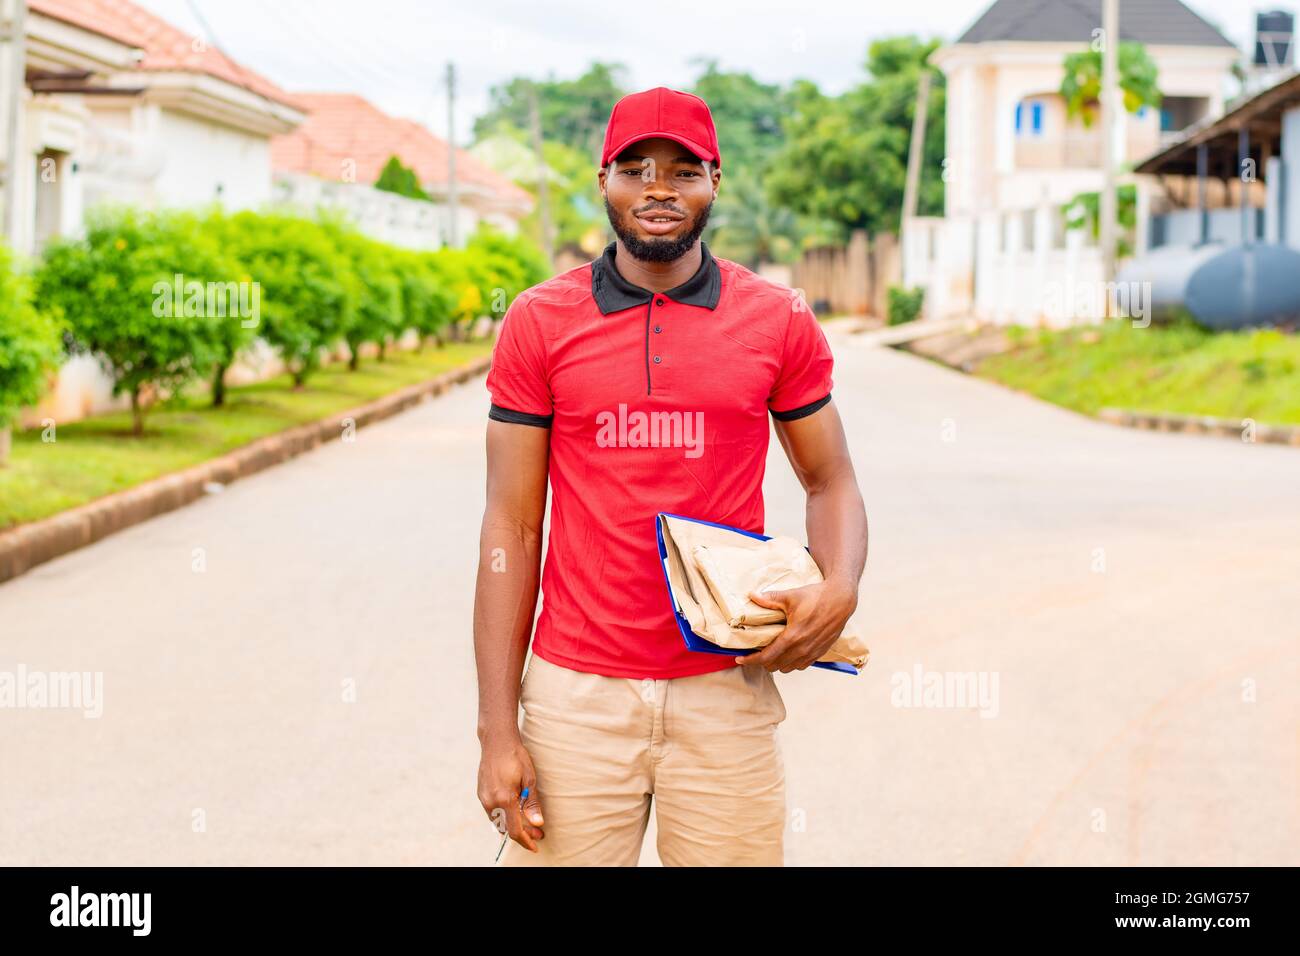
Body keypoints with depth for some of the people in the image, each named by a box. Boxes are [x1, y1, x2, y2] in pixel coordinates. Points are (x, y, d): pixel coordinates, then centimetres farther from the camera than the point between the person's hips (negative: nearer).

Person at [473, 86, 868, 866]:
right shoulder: (540, 321, 2)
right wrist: (498, 731, -3)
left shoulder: (779, 320, 4)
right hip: (578, 690, 0)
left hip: (728, 690, 1)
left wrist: (840, 589, -12)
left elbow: (831, 484, 12)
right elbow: (513, 526, 2)